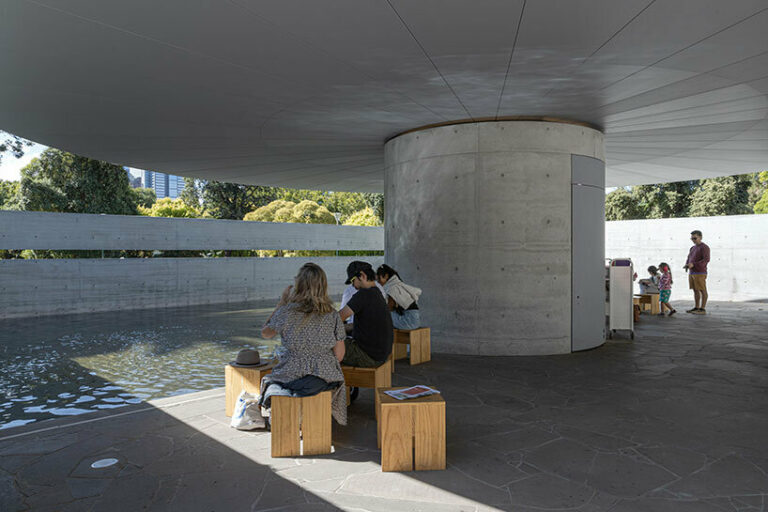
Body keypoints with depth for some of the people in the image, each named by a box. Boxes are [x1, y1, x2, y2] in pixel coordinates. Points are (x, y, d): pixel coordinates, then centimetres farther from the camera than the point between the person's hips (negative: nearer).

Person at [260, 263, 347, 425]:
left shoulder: (287, 311, -14)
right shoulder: (332, 315, -7)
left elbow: (265, 333, 5)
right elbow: (339, 355, -2)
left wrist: (282, 302, 6)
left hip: (291, 374, 1)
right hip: (324, 376, -1)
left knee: (268, 380, 34)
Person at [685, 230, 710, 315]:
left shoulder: (704, 247, -10)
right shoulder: (693, 248, 17)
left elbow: (706, 260, -21)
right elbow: (688, 260, 18)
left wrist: (693, 265, -26)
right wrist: (687, 265, -4)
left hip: (700, 273, -8)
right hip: (692, 273, 8)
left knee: (702, 291, -4)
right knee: (695, 291, 11)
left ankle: (703, 309, -2)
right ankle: (696, 308, 16)